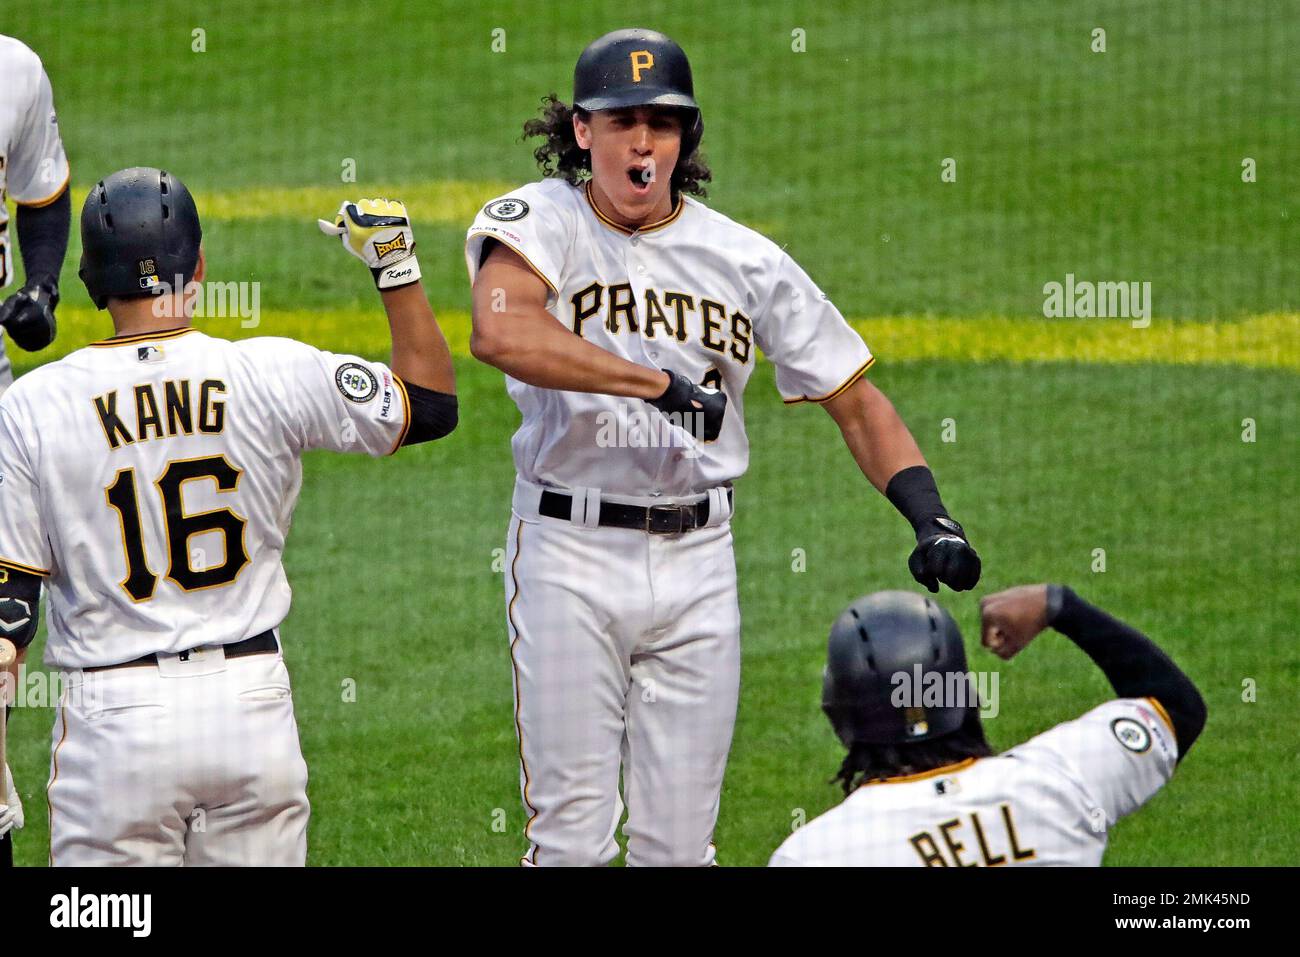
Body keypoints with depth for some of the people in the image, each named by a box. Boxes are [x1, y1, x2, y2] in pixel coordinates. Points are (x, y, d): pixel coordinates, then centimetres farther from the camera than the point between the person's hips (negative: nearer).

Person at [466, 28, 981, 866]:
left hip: (697, 560, 3)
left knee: (678, 845, 6)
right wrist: (660, 382, -31)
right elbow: (500, 331, -28)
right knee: (572, 837, -4)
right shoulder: (540, 222, -6)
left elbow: (854, 398, 7)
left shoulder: (744, 260, 4)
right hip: (570, 552, -3)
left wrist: (931, 516, -8)